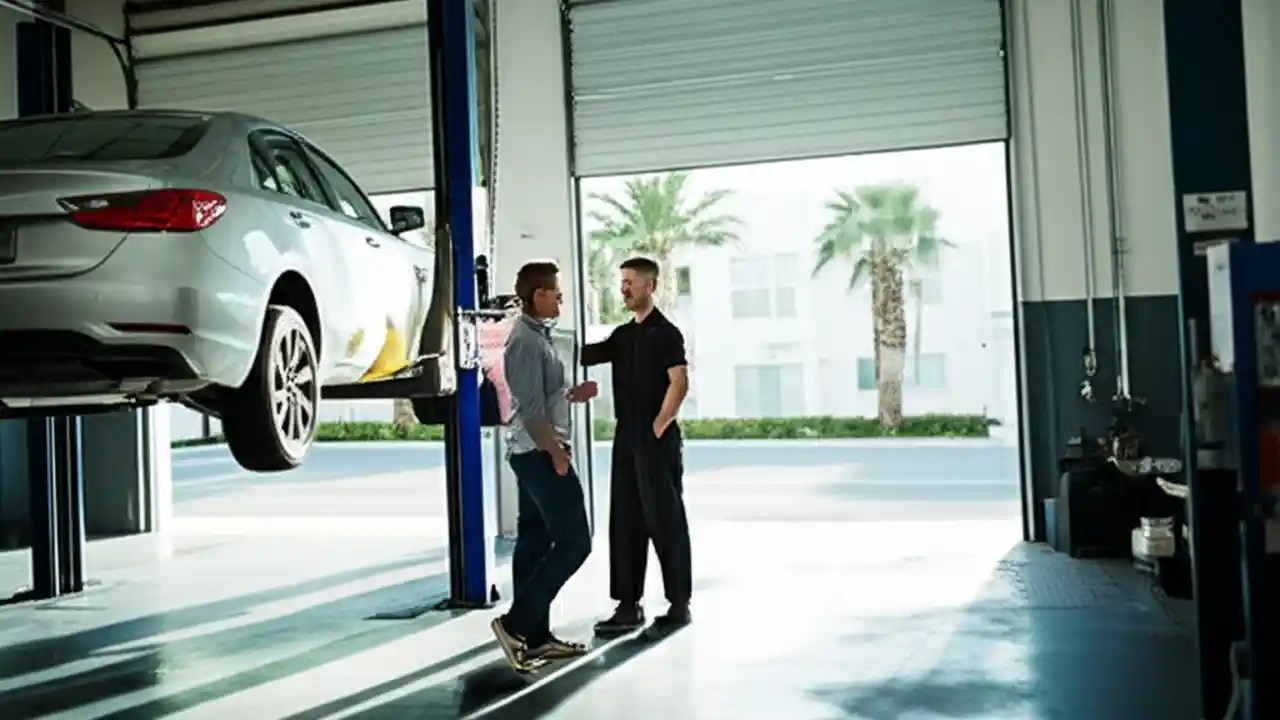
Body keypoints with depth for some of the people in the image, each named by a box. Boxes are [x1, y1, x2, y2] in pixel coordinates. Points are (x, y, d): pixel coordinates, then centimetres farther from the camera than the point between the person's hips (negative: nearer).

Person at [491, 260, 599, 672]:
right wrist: (557, 454, -17)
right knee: (574, 542, -7)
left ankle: (535, 636, 18)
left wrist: (574, 394, 8)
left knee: (534, 541, 11)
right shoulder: (527, 341, -17)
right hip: (540, 454, -10)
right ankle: (516, 623, -4)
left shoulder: (536, 335, 14)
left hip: (536, 454, 10)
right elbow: (531, 409, -21)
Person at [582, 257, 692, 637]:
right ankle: (629, 605, 14)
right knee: (625, 521, 8)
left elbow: (679, 384, -14)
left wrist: (658, 427, -16)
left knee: (665, 520, 0)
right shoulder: (623, 335, 15)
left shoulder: (665, 332, -7)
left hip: (658, 440, -7)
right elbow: (583, 355, 12)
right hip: (626, 438, 7)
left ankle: (680, 603, 10)